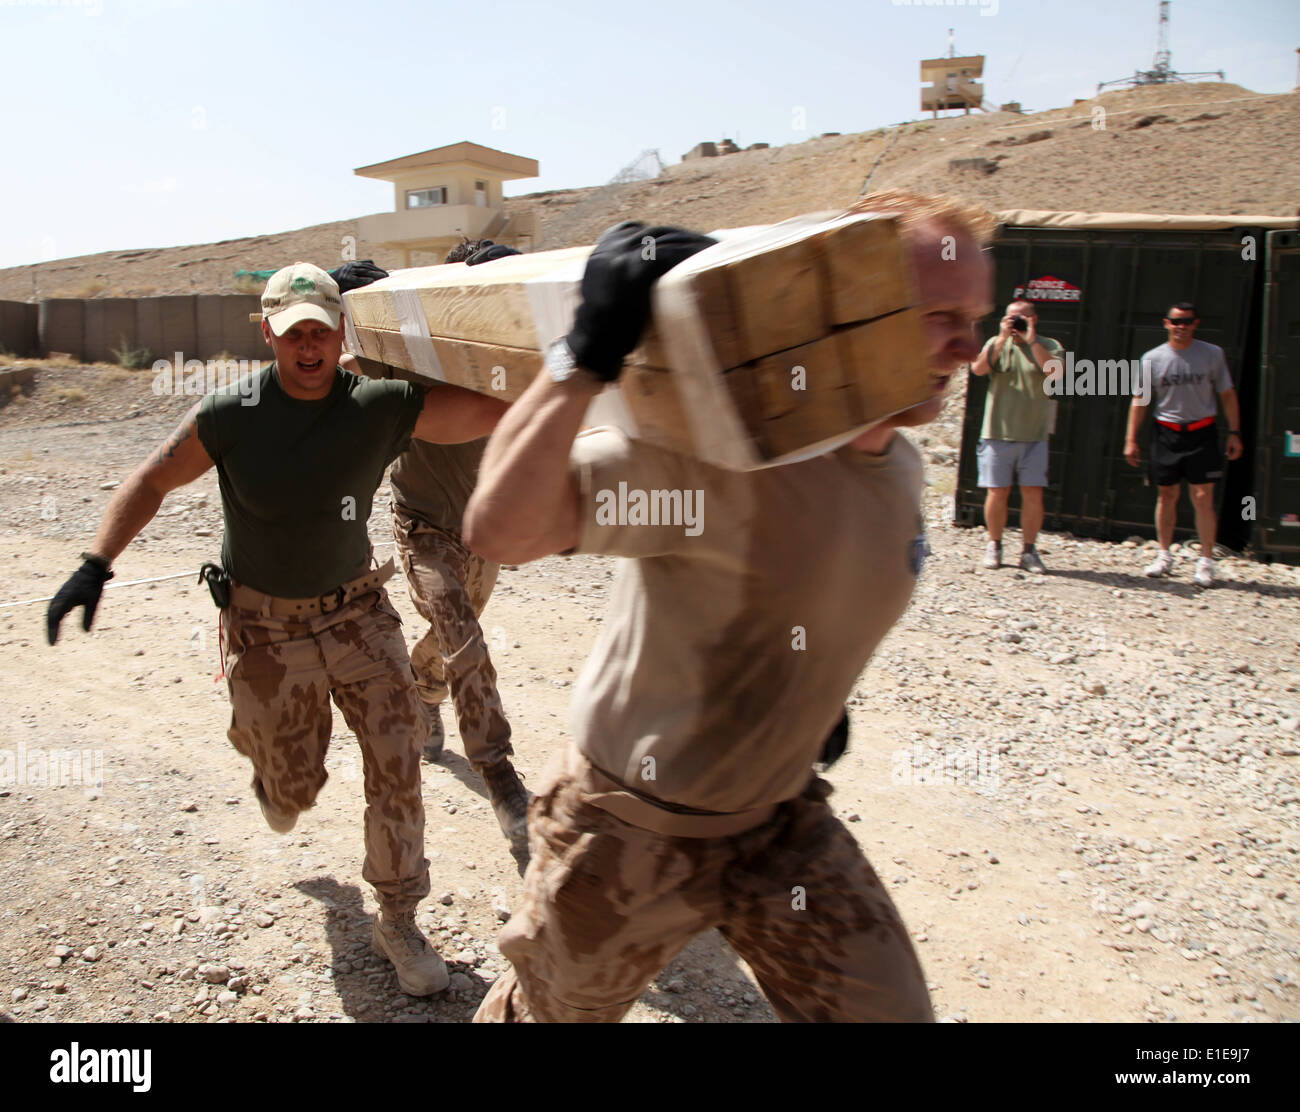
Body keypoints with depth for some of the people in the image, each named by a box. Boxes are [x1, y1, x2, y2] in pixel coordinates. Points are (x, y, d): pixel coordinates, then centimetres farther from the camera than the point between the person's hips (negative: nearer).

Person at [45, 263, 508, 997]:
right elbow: (153, 481, 0)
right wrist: (95, 566, -7)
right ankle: (270, 766, 53)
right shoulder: (229, 418, -15)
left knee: (397, 758, -6)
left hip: (357, 610, 1)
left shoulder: (384, 408, -15)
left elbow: (503, 412, -20)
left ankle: (399, 922, 15)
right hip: (267, 626, 0)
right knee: (295, 788, 11)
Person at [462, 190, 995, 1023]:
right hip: (638, 829, -6)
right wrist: (588, 355, -46)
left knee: (889, 1008, 10)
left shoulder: (901, 469, -3)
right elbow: (500, 529, -40)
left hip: (779, 813, 6)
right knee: (544, 1013, 18)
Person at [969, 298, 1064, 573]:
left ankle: (1029, 550, 7)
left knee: (1033, 493, -2)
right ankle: (994, 545, 16)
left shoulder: (1048, 346, 7)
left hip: (1034, 436, 0)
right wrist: (1003, 338, -12)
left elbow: (1056, 371, -13)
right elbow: (978, 368, -9)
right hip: (998, 433, 0)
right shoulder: (996, 343, 9)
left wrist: (1032, 341, -14)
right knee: (997, 492, 1)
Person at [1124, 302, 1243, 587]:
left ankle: (1206, 561, 2)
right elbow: (1140, 400, 6)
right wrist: (1131, 439, 2)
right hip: (1166, 433, 1)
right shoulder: (1152, 358, 2)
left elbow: (1227, 394, 7)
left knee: (1203, 498, -6)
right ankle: (1164, 555, 21)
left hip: (1202, 434, -1)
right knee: (1167, 496, 8)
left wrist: (1234, 432, 2)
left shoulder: (1212, 354, 1)